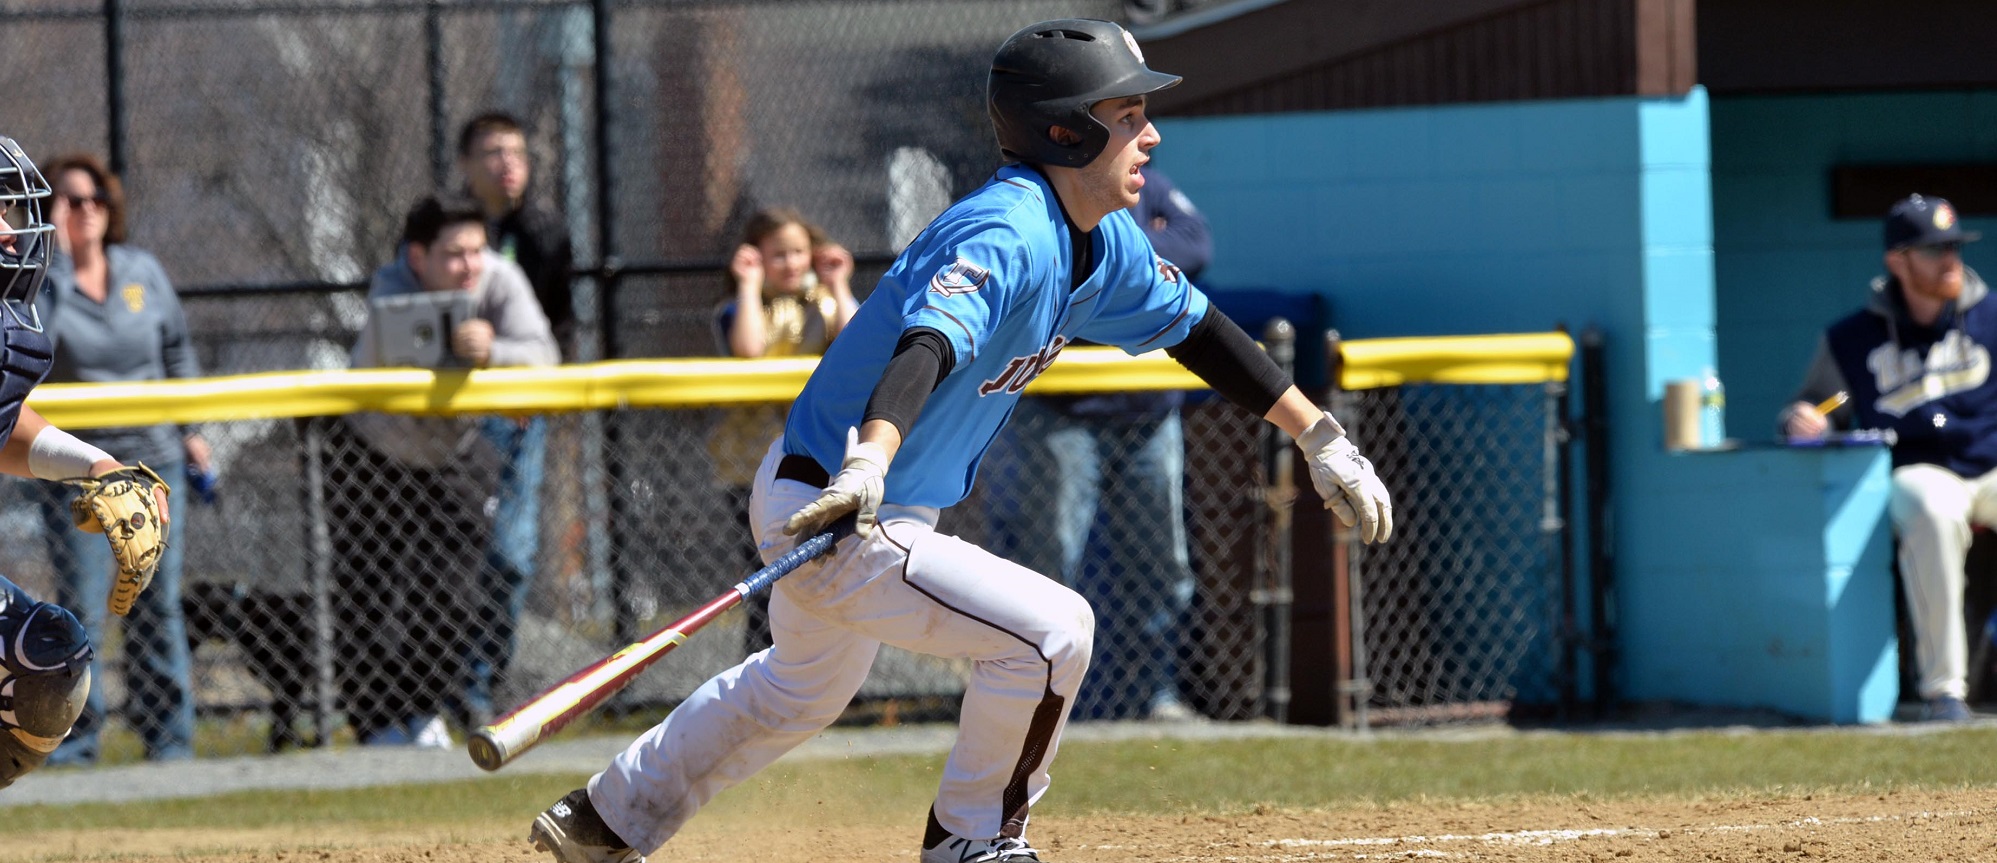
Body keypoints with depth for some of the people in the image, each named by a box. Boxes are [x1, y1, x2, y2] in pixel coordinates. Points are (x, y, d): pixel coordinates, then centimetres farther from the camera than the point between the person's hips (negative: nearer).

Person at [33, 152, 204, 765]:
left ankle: (168, 737, 13)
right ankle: (73, 742, -1)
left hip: (155, 458, 3)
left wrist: (191, 429, 13)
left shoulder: (143, 272, 6)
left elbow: (179, 351, 17)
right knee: (80, 607, -7)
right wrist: (57, 257, -25)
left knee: (159, 605, 6)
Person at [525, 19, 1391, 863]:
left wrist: (1321, 439, 14)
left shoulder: (1103, 241, 3)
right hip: (829, 511, -11)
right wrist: (869, 462, -60)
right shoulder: (1008, 235, -27)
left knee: (807, 683, 32)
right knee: (1051, 629, -19)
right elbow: (928, 346, -43)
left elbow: (1194, 328, 16)